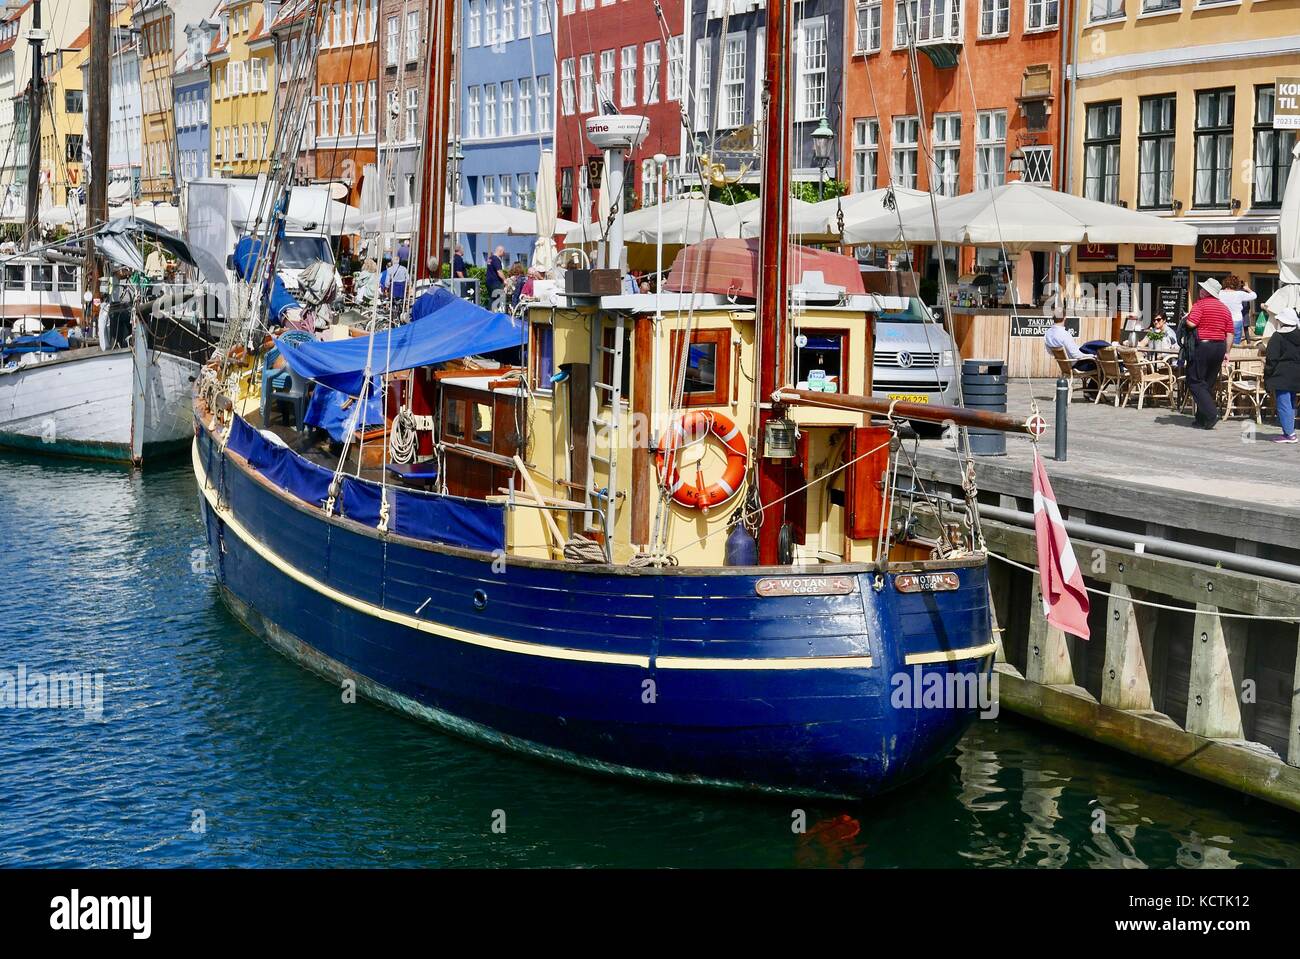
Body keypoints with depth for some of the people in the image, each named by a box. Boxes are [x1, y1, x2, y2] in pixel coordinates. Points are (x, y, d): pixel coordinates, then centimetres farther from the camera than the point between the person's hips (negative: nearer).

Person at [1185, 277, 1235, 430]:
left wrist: (1186, 318, 2)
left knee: (1195, 381, -2)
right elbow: (1230, 334, 9)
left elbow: (1191, 323, -19)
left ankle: (1211, 413, -18)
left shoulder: (1201, 304, -8)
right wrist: (1226, 352, 15)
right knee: (1209, 383, 13)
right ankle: (1201, 419, 14)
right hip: (1220, 347, 7)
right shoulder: (1225, 309, 12)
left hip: (1203, 344, -7)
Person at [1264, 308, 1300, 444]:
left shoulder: (1277, 337, -11)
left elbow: (1272, 360, -13)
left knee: (1283, 405, -6)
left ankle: (1289, 434, -10)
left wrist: (1267, 375, -5)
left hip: (1281, 377, -8)